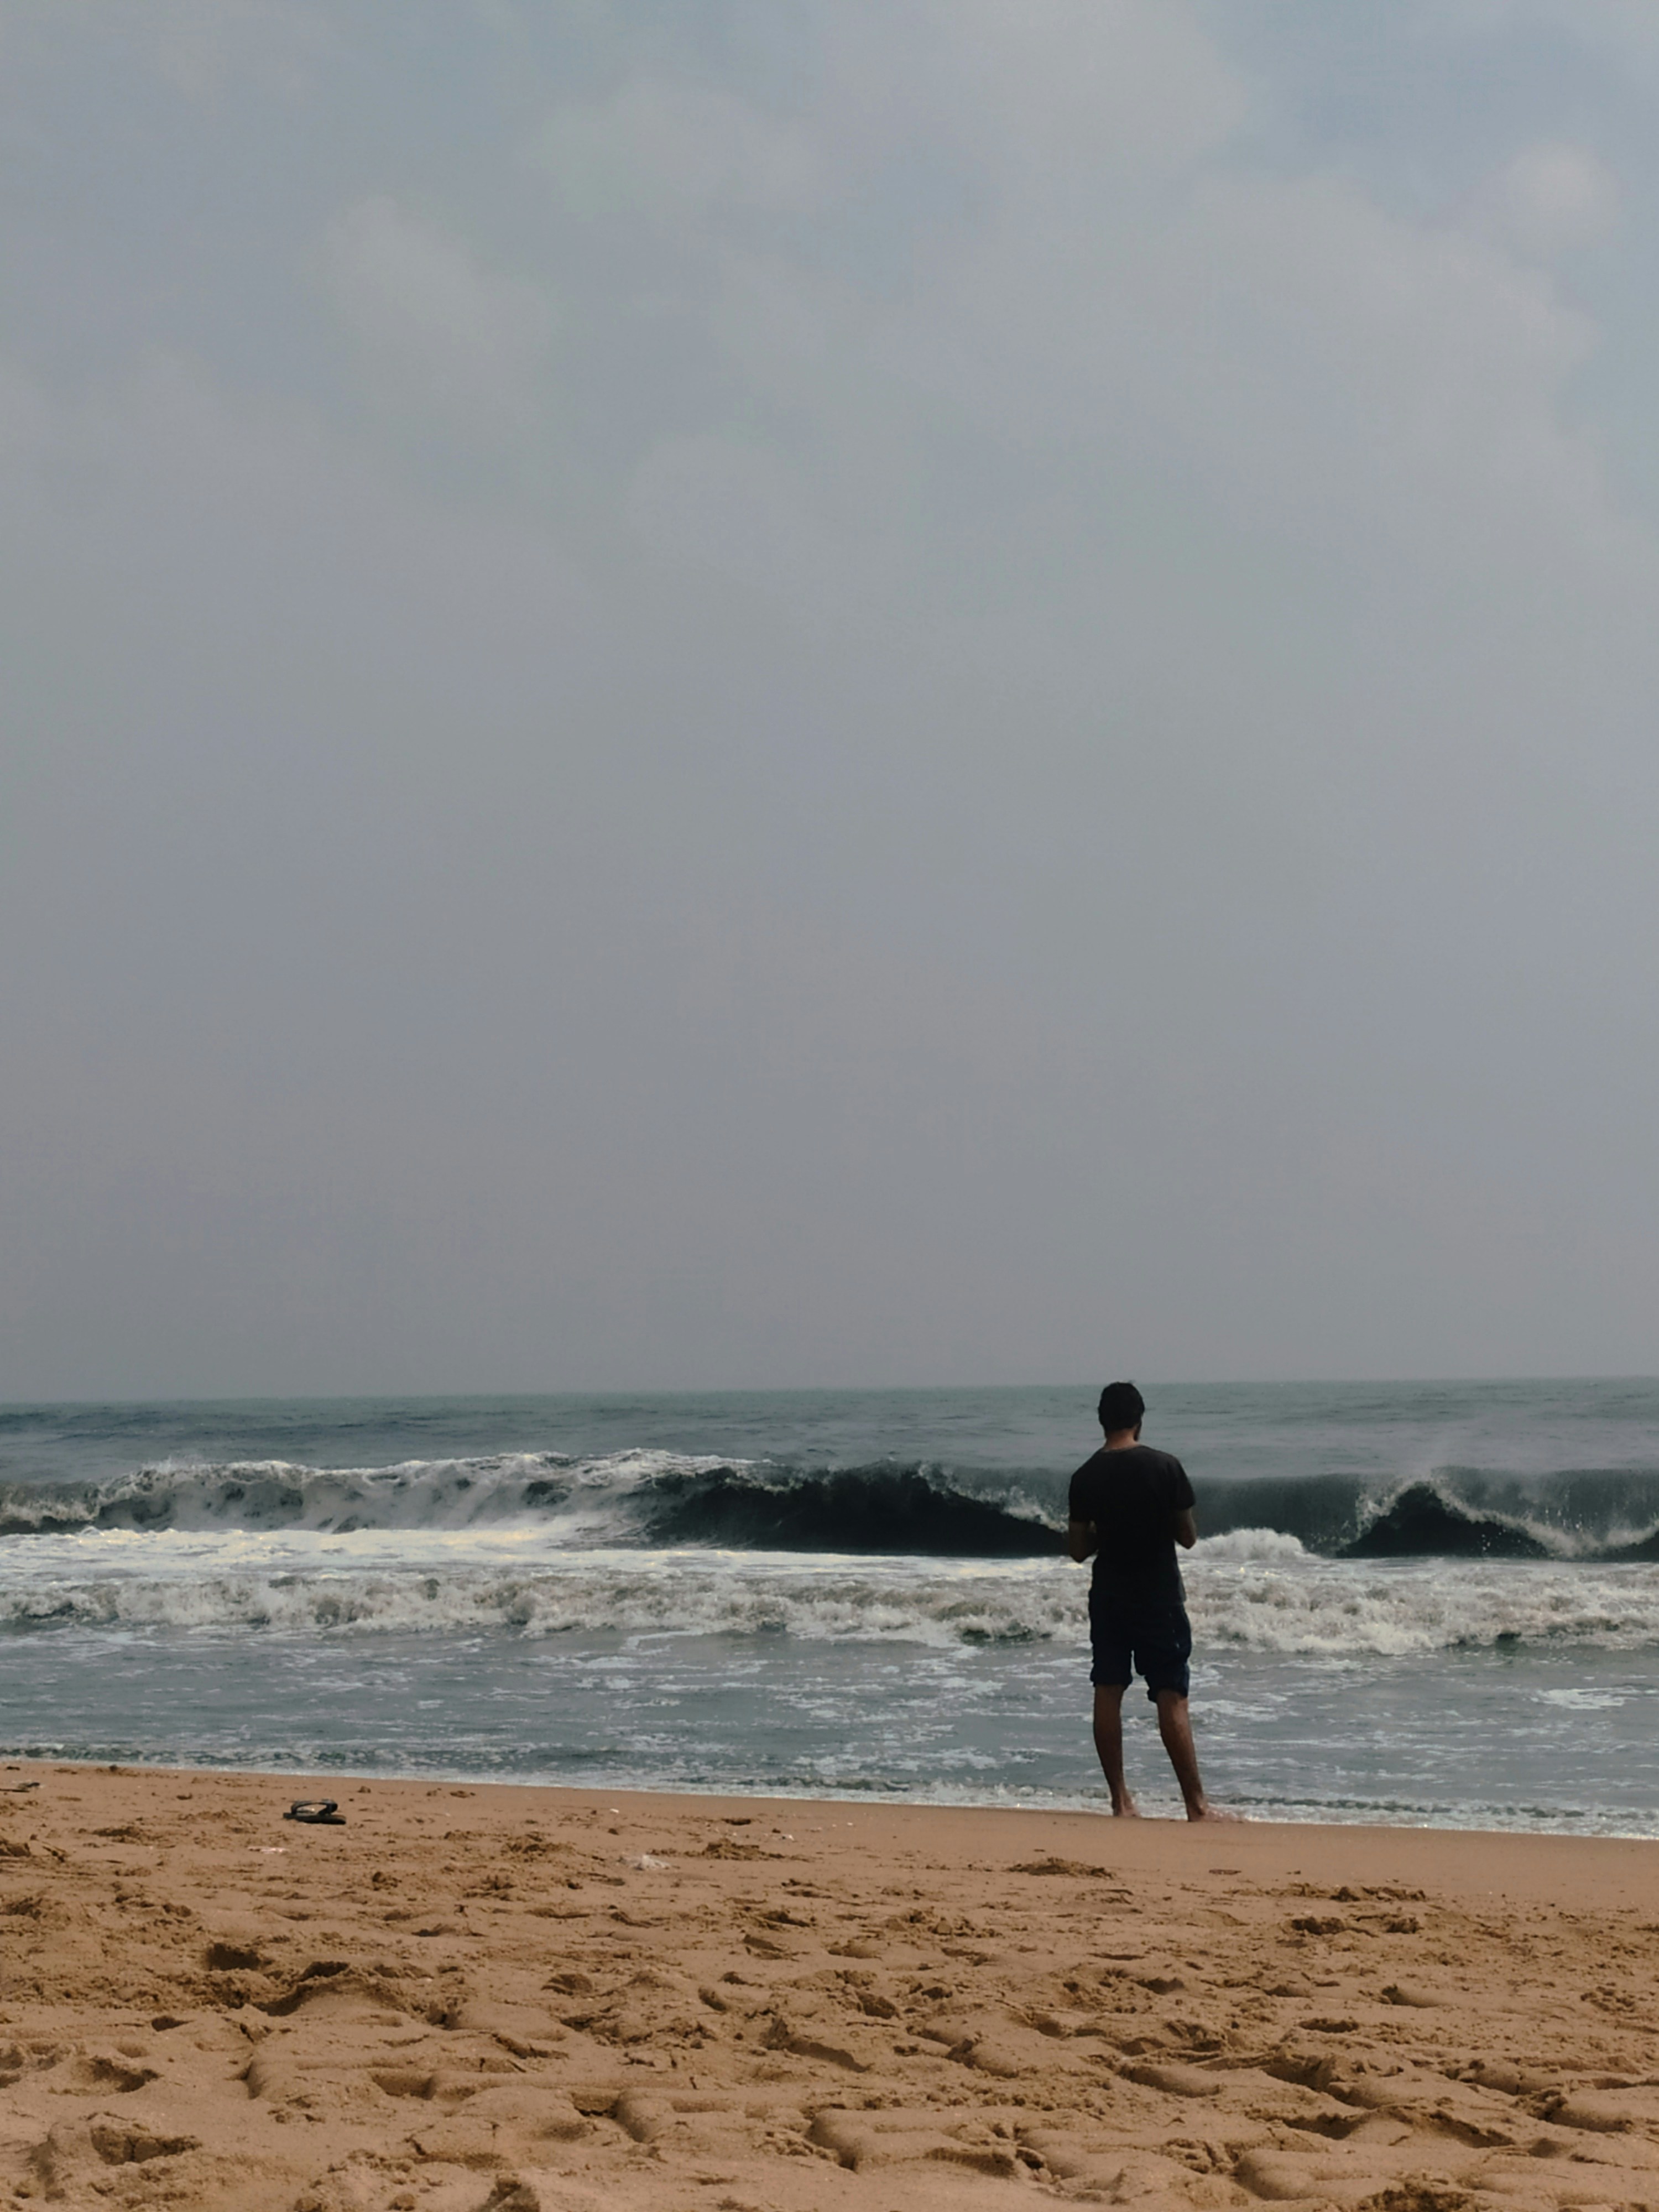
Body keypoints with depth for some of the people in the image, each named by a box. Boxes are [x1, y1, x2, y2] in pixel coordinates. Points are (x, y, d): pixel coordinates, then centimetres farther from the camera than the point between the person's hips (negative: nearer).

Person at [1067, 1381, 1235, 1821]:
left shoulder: (1085, 1477, -4)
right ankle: (1196, 1805, 0)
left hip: (1108, 1597, 3)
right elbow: (1188, 1537, -4)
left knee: (1108, 1693, 8)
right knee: (1171, 1698, -1)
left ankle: (1121, 1801, 9)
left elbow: (1078, 1550, 1)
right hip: (1159, 1595, -2)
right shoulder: (1165, 1467, -11)